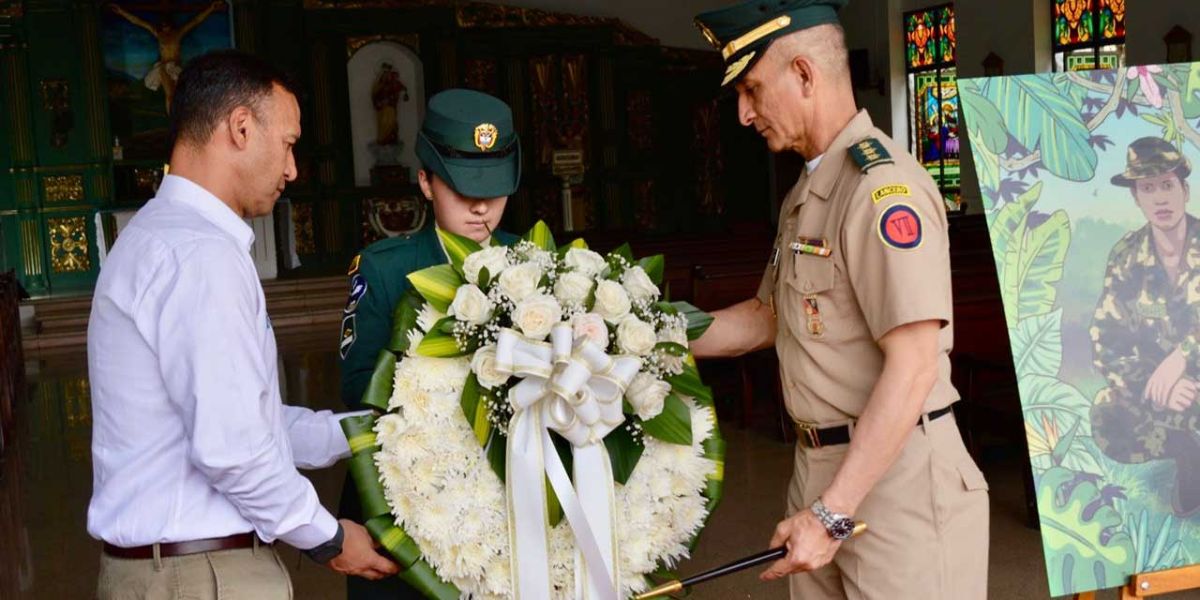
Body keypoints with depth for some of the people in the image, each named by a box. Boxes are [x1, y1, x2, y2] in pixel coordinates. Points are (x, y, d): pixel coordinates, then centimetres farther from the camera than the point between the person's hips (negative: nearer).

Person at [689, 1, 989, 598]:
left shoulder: (882, 186, -17)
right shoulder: (804, 194, 14)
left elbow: (913, 369, -23)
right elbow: (766, 316, 22)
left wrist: (833, 511, -23)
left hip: (894, 471, -8)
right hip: (819, 464, 9)